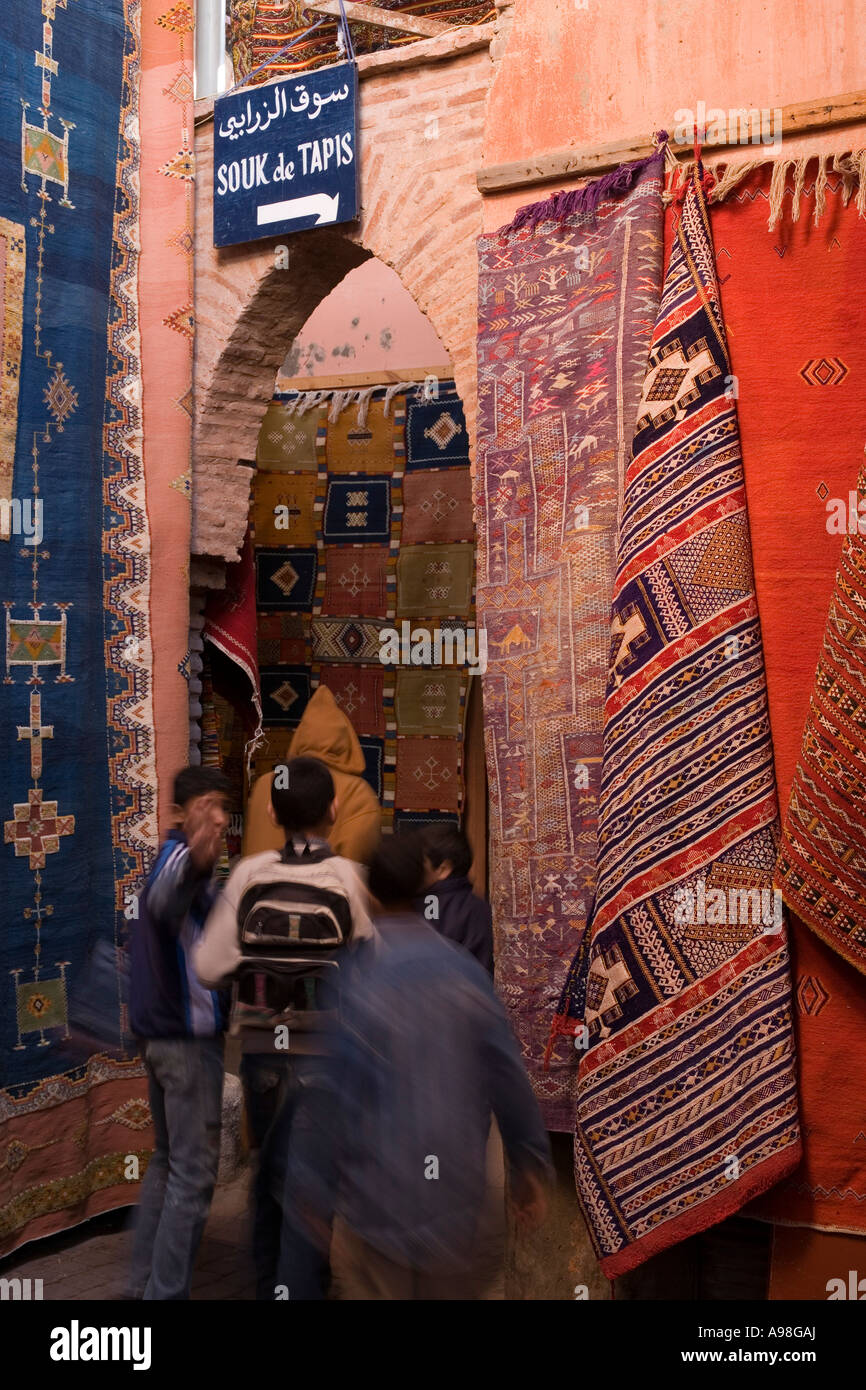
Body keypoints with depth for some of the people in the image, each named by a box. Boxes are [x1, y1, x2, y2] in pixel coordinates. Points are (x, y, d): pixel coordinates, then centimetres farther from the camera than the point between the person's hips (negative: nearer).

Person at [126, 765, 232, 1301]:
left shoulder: (182, 859, 14)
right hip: (188, 1035, -10)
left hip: (162, 1030, 10)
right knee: (195, 1172, -5)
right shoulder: (179, 856, -17)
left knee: (169, 1160, 18)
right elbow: (162, 900, -43)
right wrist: (192, 865, -65)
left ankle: (145, 1283, 26)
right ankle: (167, 1293, -2)